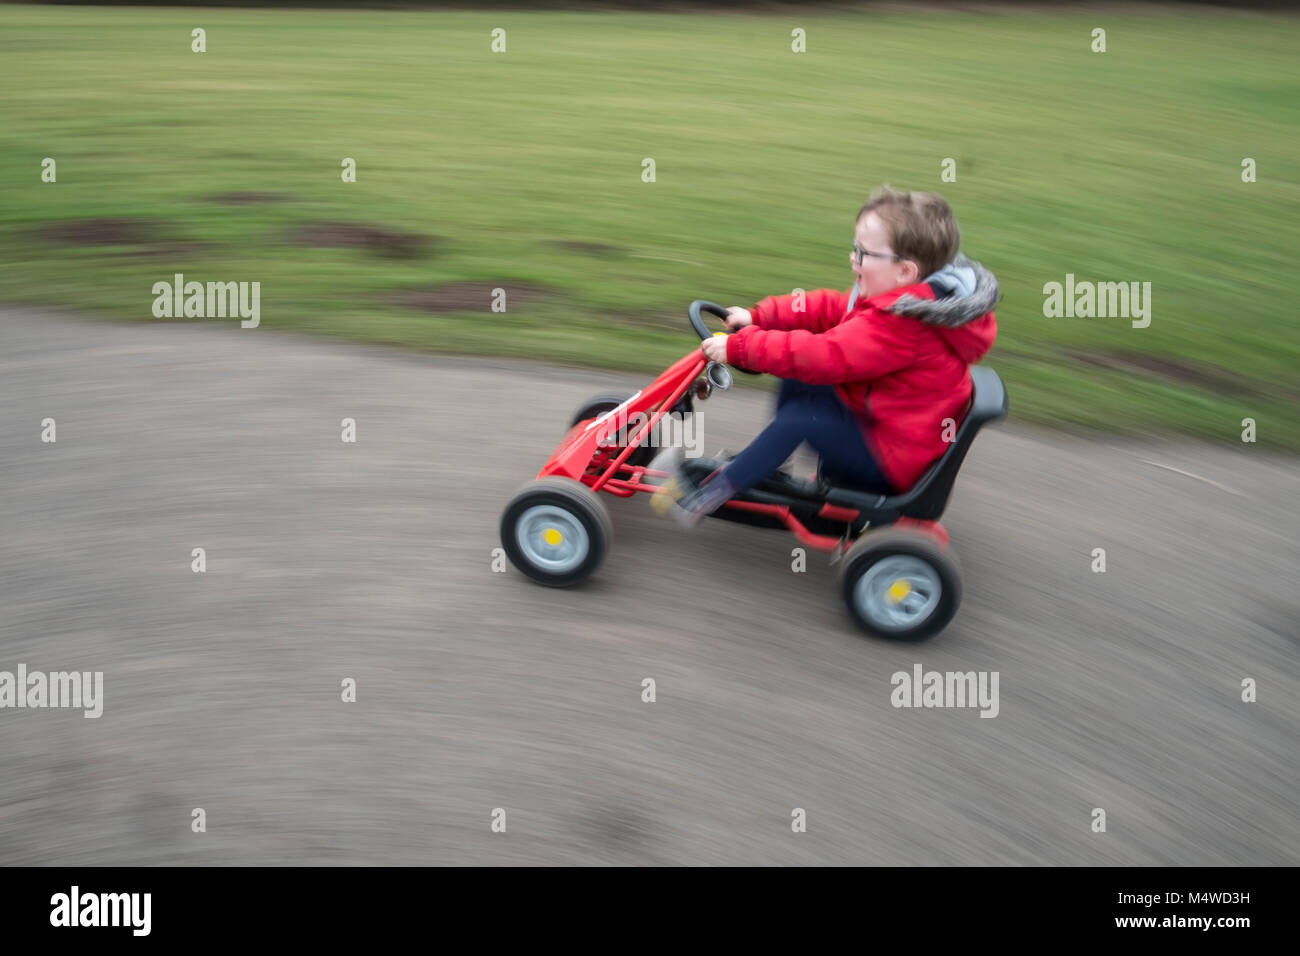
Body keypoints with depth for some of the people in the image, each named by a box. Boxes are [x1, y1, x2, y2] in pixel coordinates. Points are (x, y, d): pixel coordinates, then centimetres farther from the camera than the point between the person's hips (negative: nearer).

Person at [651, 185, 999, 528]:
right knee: (797, 382, 7)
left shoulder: (899, 328, -31)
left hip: (893, 461, -10)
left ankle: (709, 495, -15)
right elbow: (832, 309, 5)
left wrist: (738, 347, -28)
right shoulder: (905, 296, 1)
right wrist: (757, 317, -4)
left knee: (801, 416, -22)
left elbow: (824, 356, -33)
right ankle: (763, 469, 12)